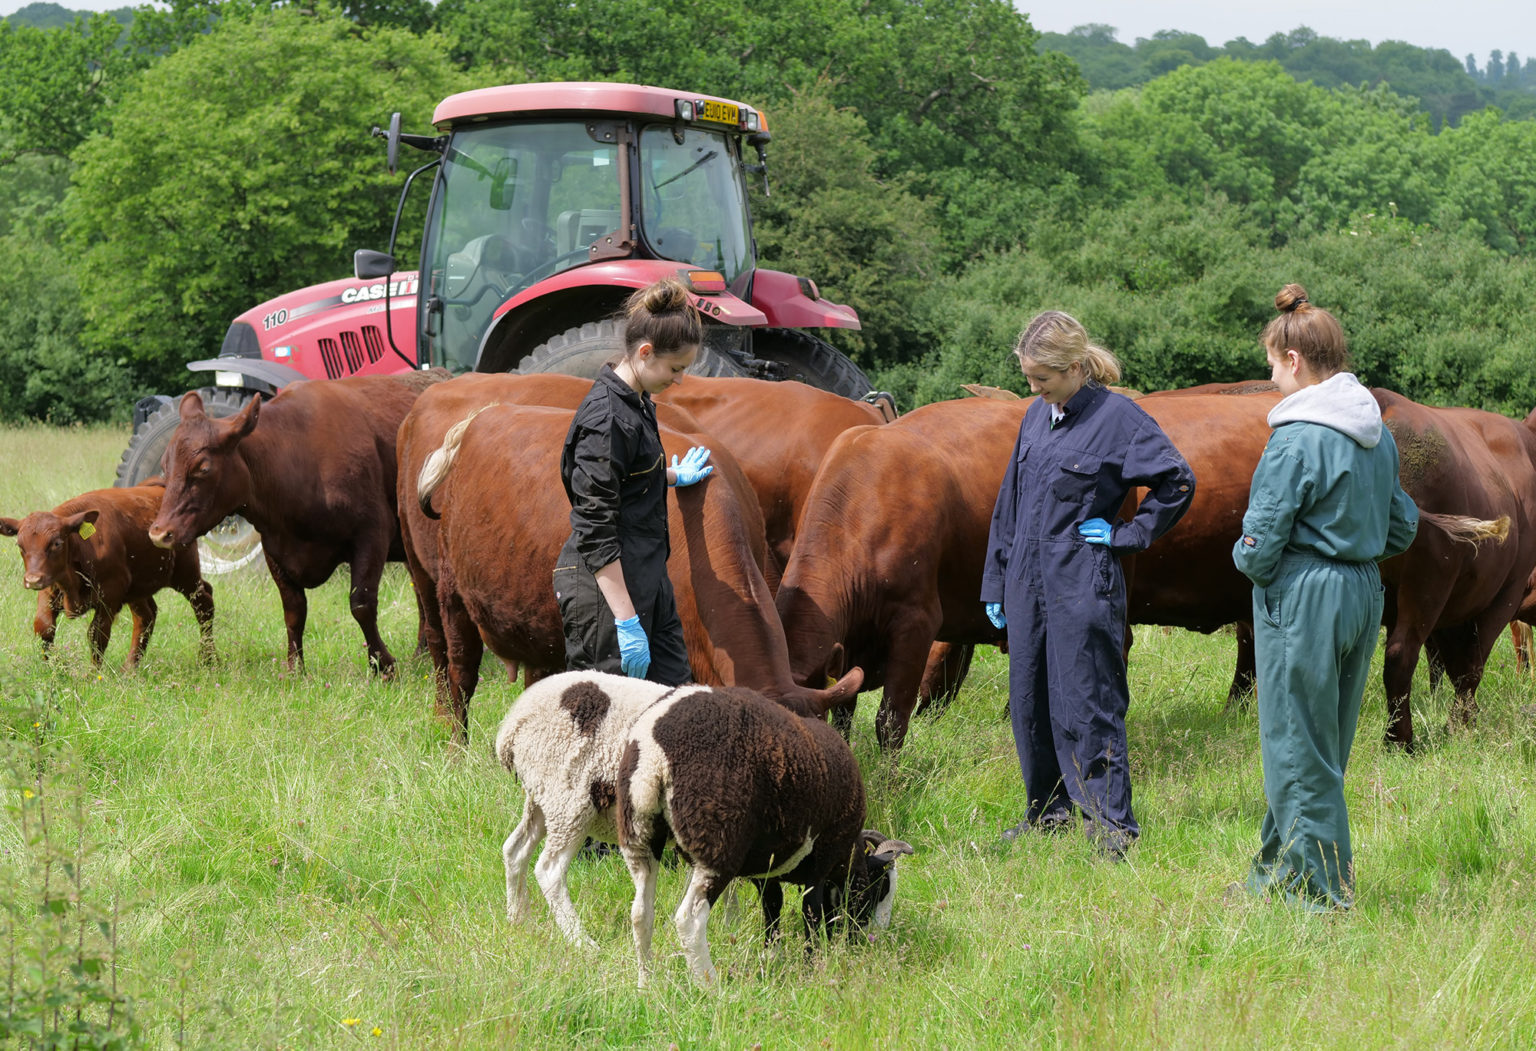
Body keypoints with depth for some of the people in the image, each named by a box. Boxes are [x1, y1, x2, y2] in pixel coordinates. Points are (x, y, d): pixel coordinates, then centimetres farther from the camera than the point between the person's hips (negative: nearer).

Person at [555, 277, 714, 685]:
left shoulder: (636, 401, 9)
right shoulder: (606, 418, -20)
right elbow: (594, 531, -22)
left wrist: (674, 477, 48)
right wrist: (626, 621, -24)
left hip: (645, 581, 10)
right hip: (604, 589, -10)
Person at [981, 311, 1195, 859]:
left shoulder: (1117, 417, -9)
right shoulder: (1037, 416, 11)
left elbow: (1177, 481, -9)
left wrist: (1129, 536, -9)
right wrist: (994, 582, 16)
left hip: (1084, 588, -7)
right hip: (1027, 583, 7)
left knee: (1085, 706, -7)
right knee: (1030, 704, 12)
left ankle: (1111, 824, -1)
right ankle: (1049, 809, 25)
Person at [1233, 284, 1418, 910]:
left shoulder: (1298, 439, -17)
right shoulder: (1376, 433, 8)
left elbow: (1261, 543, -16)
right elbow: (1402, 528, 15)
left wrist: (1249, 561, 4)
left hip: (1303, 600, -9)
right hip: (1365, 595, 9)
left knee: (1298, 751, 1)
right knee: (1325, 749, 16)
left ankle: (1317, 890, 5)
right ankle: (1277, 871, 26)